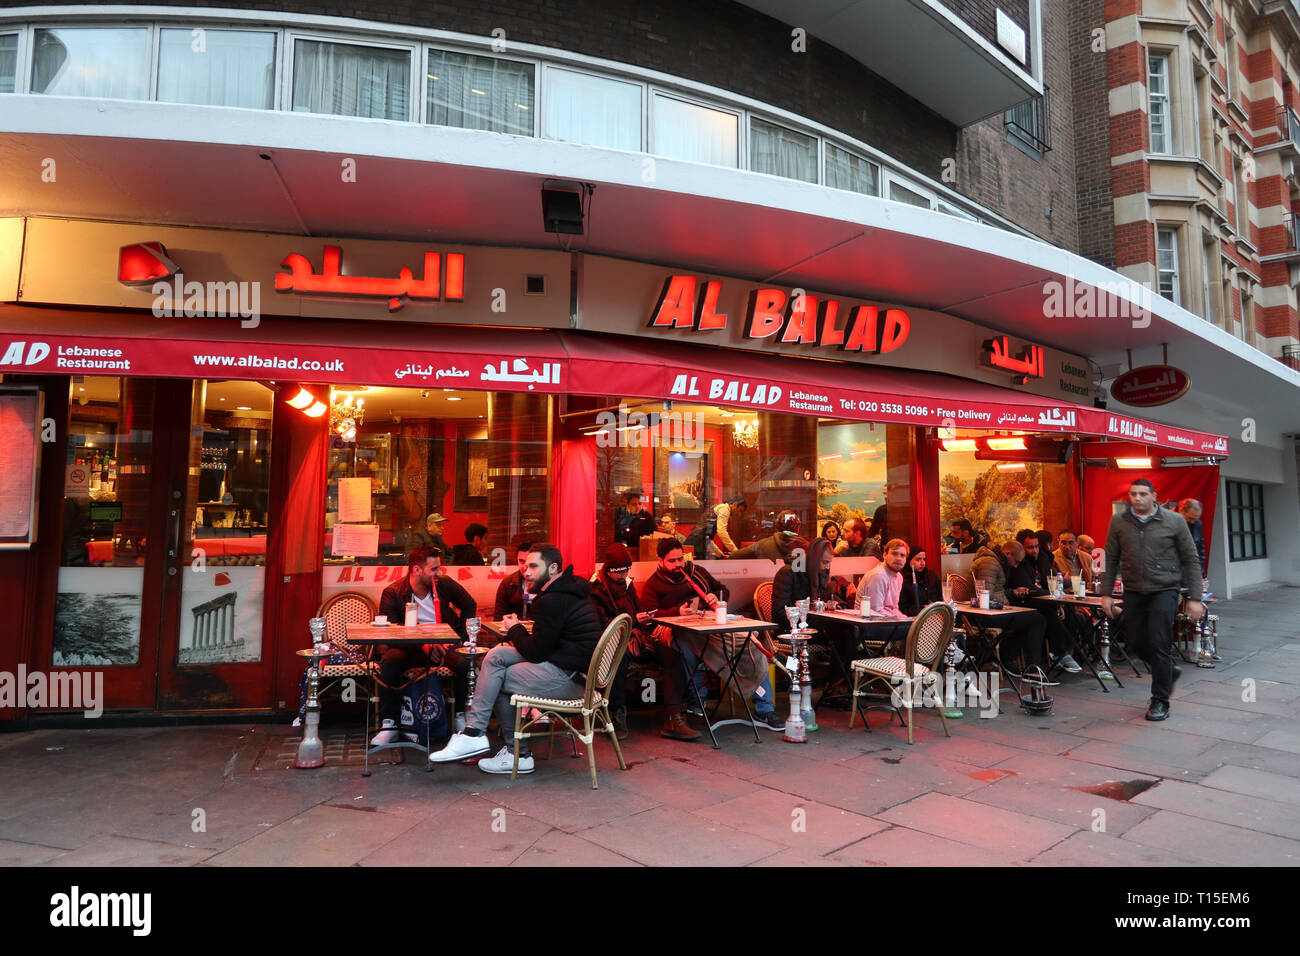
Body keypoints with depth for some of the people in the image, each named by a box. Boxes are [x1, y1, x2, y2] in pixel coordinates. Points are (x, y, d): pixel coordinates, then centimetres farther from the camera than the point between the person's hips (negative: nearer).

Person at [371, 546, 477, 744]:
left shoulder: (444, 585, 2)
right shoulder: (392, 593, -6)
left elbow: (470, 606, 17)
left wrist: (458, 637, 6)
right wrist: (424, 646, -28)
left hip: (442, 646, 1)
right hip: (410, 649, -1)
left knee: (465, 664, -29)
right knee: (389, 662, -32)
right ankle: (389, 725, -19)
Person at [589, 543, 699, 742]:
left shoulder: (627, 584, 20)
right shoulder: (596, 588, -4)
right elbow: (602, 625, -13)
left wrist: (653, 627, 6)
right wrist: (633, 621, -19)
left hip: (634, 637, 7)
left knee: (671, 654, -19)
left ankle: (673, 720, -23)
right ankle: (618, 715, -26)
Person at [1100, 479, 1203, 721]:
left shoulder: (1174, 521, -4)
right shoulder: (1119, 522, 2)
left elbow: (1191, 560, -1)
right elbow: (1111, 559, 6)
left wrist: (1195, 598, -5)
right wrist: (1106, 593, 2)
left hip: (1164, 591, -3)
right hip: (1133, 592, 3)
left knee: (1158, 645, -6)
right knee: (1137, 643, 6)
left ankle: (1160, 701, 9)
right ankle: (1169, 672, 36)